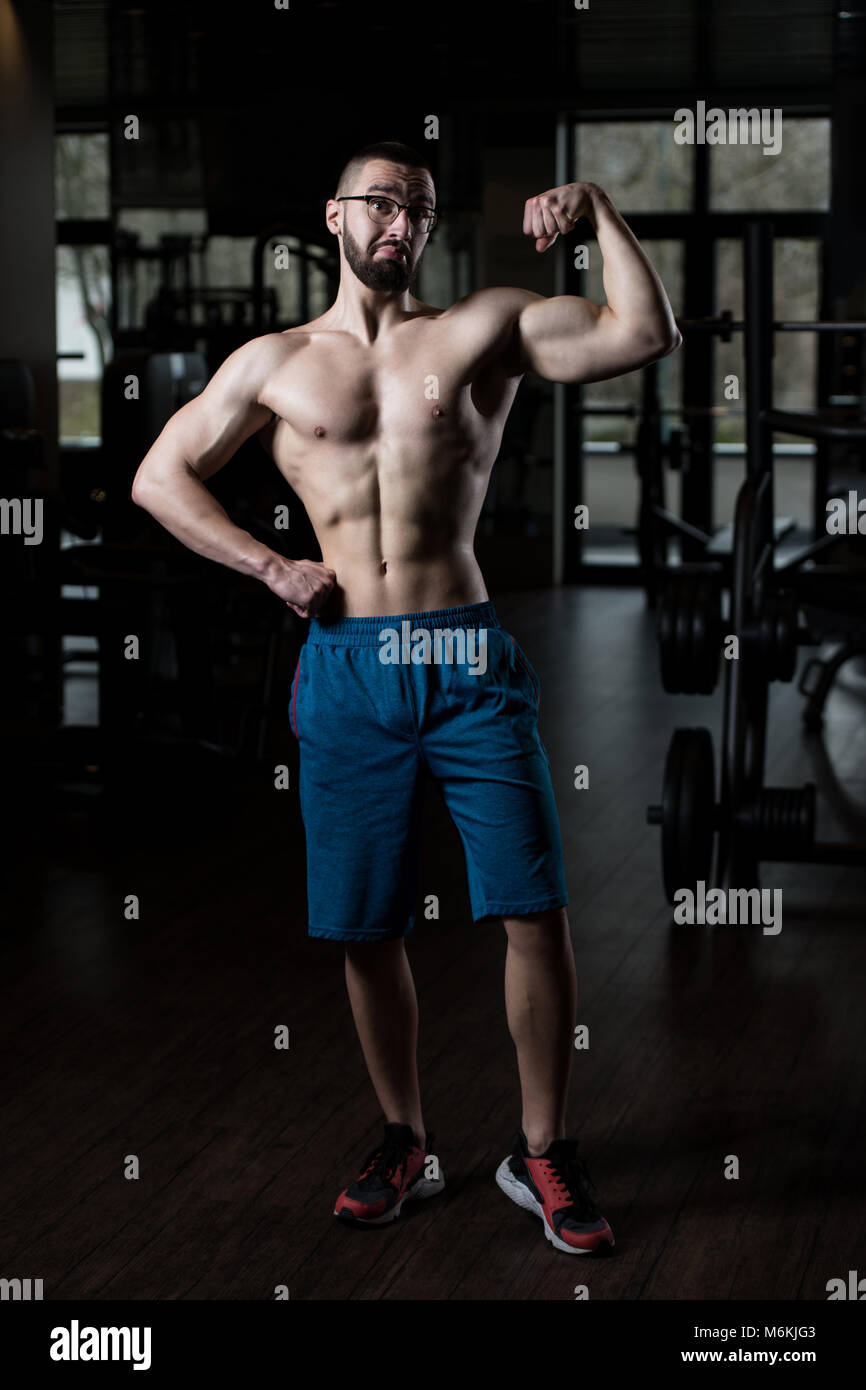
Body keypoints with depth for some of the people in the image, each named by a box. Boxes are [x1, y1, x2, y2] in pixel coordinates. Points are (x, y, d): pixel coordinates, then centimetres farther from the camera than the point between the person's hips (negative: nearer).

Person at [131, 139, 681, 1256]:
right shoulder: (274, 364, 12)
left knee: (536, 910, -5)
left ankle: (541, 1151, 10)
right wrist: (270, 567, 6)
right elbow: (160, 475, 16)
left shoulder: (482, 331, 7)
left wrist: (598, 210, -6)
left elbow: (645, 335, -1)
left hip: (469, 664, -1)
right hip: (348, 669, 1)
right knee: (365, 930, 7)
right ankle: (404, 1144, 25)